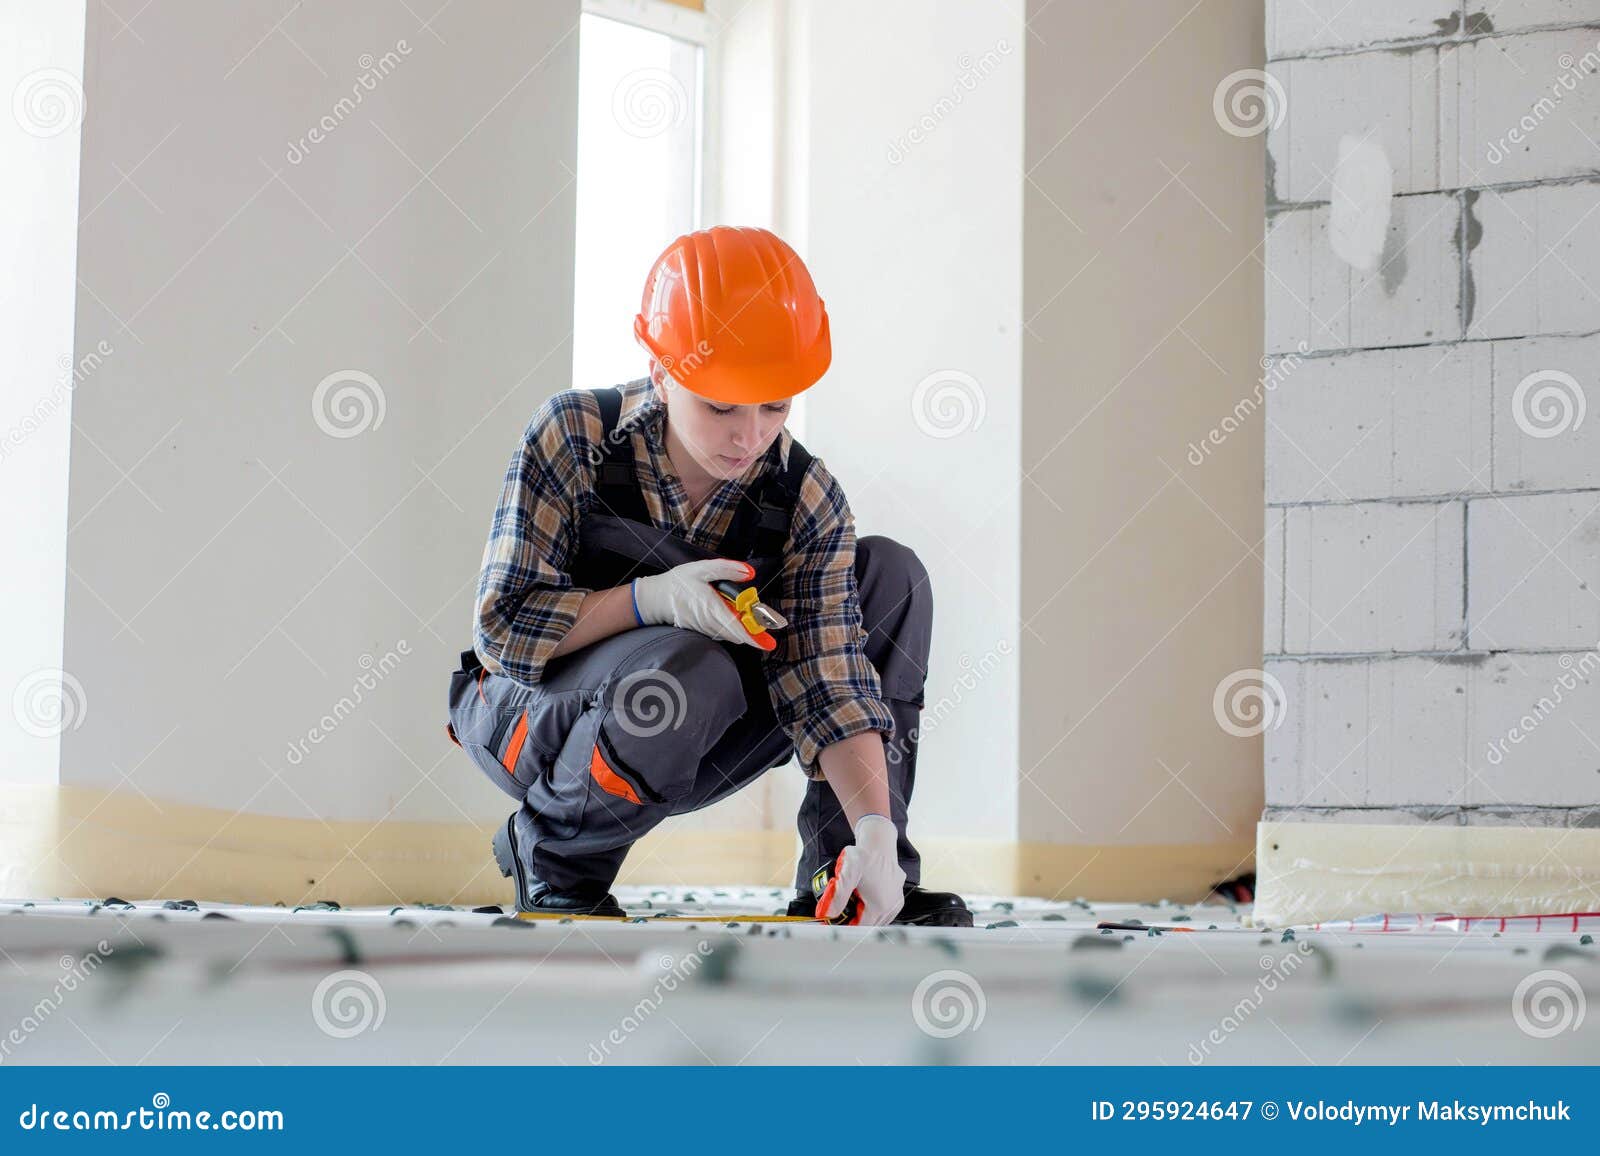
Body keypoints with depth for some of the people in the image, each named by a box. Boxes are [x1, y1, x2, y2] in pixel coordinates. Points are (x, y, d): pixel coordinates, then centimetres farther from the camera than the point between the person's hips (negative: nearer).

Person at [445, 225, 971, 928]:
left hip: (693, 748, 4)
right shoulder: (572, 437, -19)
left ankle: (839, 881, -7)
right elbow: (501, 625, -19)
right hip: (534, 713, -4)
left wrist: (875, 827, -34)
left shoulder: (807, 502, -12)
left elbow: (831, 684, -19)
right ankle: (555, 865, -9)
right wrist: (653, 598, -31)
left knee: (892, 574, -10)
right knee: (688, 672, -40)